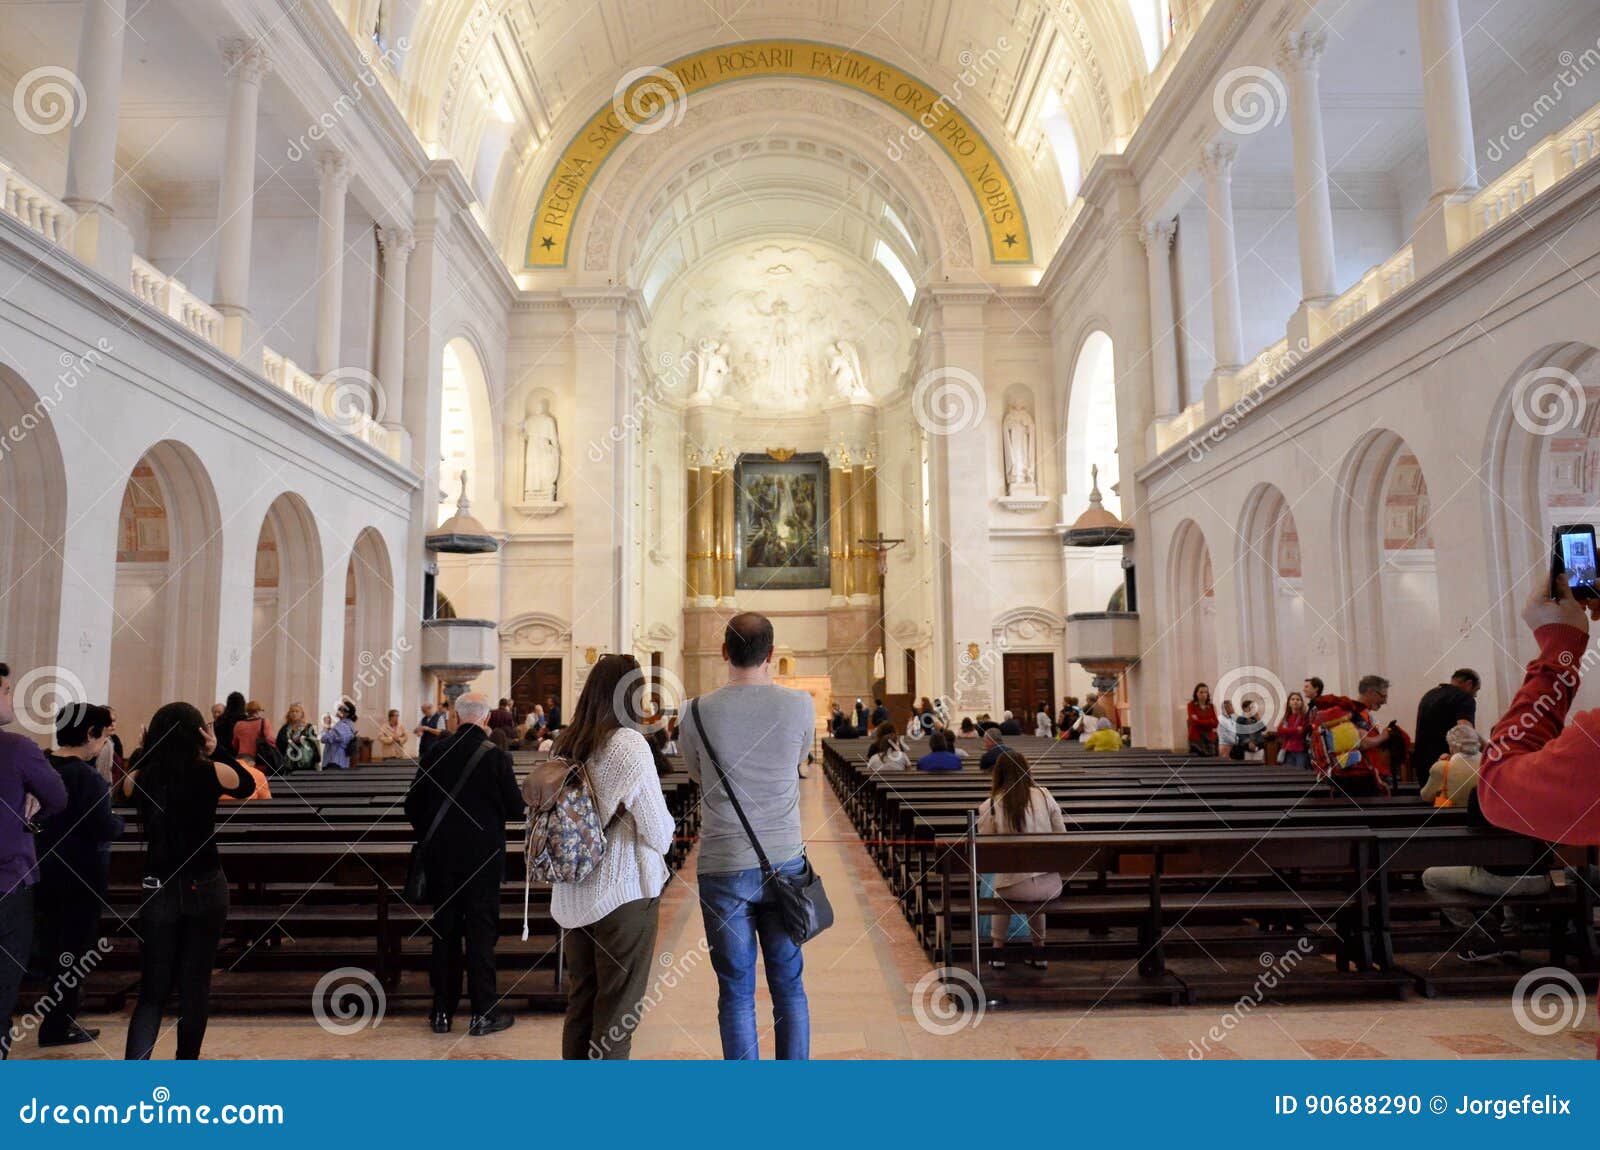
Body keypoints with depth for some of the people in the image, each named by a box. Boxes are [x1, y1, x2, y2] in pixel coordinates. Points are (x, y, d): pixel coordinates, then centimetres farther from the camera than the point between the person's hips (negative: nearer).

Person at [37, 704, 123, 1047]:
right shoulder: (86, 775, -21)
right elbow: (104, 829, -22)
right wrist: (119, 820, -5)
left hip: (48, 870, 8)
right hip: (81, 875, -8)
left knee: (56, 946, 20)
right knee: (75, 948, 4)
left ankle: (56, 1016, 32)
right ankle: (57, 1027, 11)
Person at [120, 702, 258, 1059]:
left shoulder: (138, 779, -6)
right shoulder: (213, 773, -9)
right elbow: (248, 786, 12)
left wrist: (143, 752, 9)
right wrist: (216, 754, 6)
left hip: (158, 891, 1)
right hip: (205, 889, -1)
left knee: (152, 992, 7)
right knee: (194, 985, 12)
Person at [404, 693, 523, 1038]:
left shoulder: (436, 751, -4)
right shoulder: (496, 756, -14)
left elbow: (413, 804, 2)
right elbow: (516, 810, -10)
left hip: (440, 857, 3)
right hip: (482, 857, -3)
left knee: (444, 931, 13)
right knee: (481, 932, 5)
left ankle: (442, 1012, 21)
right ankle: (483, 1013, 10)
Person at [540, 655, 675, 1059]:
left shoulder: (566, 744, 3)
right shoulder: (628, 744, -16)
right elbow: (659, 832, -15)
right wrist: (659, 844, 5)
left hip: (574, 893, 7)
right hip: (624, 891, -7)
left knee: (580, 1001, 19)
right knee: (618, 1010, 5)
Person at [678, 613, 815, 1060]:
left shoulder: (699, 712, -9)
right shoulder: (799, 705, -7)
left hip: (723, 868, -1)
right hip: (785, 861, 1)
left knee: (736, 992, 8)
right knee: (789, 985, 14)